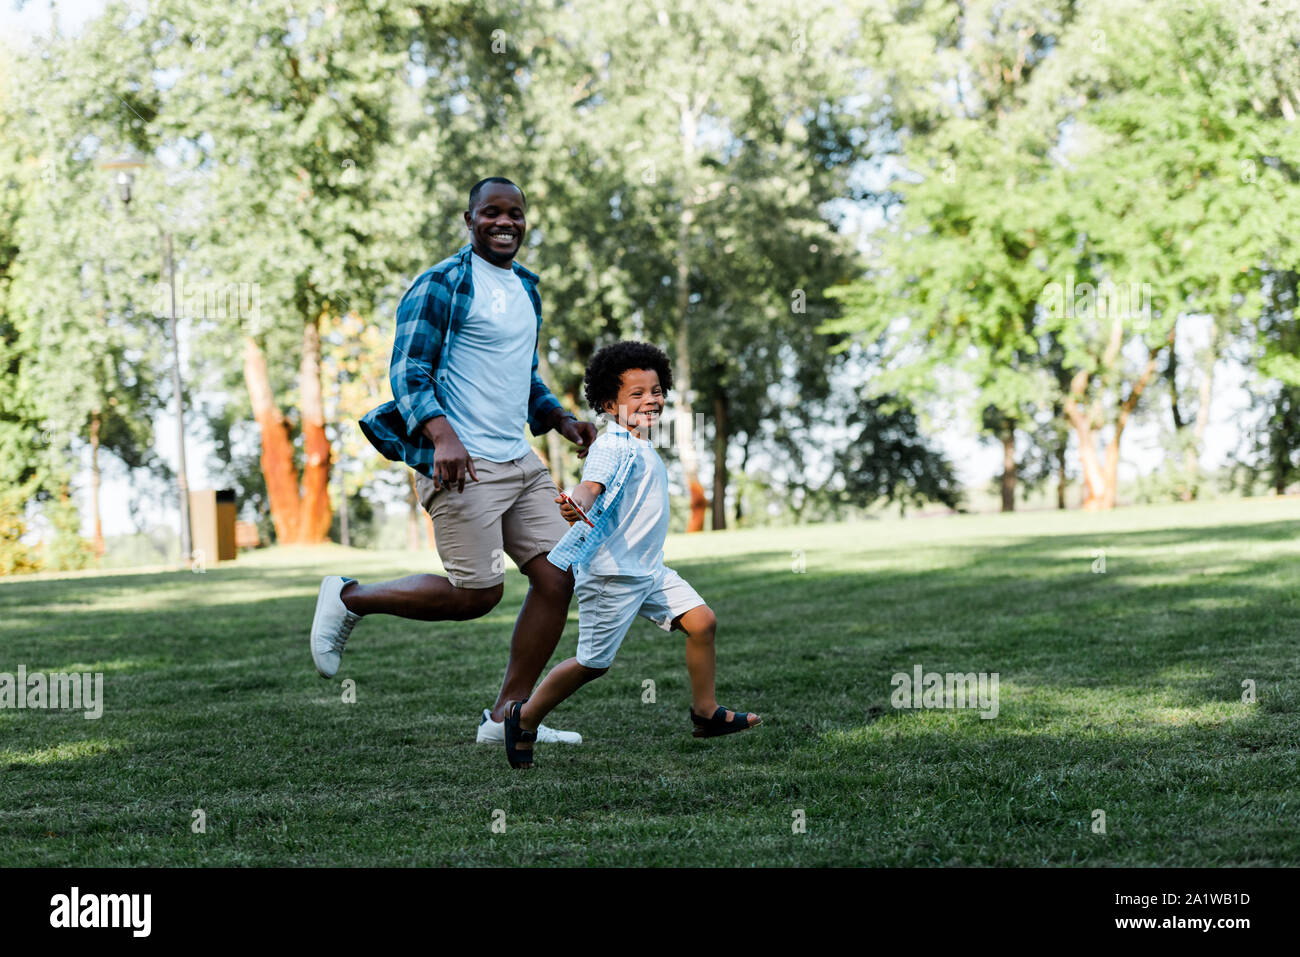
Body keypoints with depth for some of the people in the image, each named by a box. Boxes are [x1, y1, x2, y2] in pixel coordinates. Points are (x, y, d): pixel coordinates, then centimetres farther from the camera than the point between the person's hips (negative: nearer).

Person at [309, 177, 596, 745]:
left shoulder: (526, 288, 19)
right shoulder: (442, 284, -7)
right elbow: (407, 372, -13)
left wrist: (562, 420, 12)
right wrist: (443, 436, -28)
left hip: (519, 461, 8)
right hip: (462, 463, -8)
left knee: (556, 577, -2)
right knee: (477, 592, -11)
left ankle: (506, 716, 7)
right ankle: (348, 599, 10)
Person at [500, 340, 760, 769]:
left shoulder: (643, 448, 14)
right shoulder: (612, 447, -16)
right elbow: (592, 485, -35)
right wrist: (577, 505, -55)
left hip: (650, 570, 9)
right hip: (611, 573, -9)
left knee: (702, 621, 0)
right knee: (594, 662, -3)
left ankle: (706, 713, 12)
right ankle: (525, 717, 14)